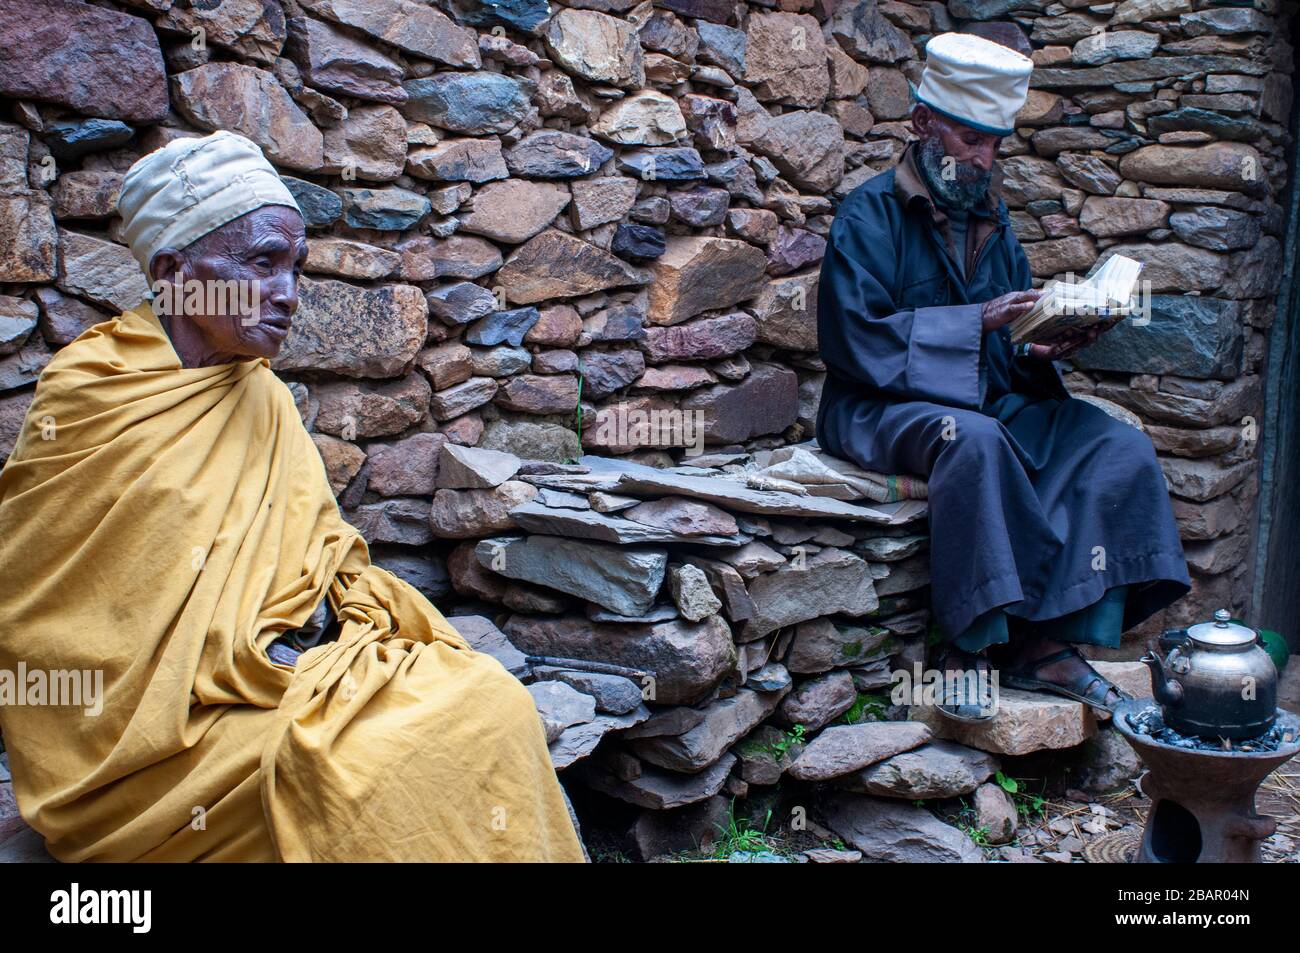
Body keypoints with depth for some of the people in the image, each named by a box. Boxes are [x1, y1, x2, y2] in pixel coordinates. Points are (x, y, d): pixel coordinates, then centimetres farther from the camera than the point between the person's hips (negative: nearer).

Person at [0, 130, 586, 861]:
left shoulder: (263, 399, 9)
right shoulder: (86, 403, -8)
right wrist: (263, 662, -15)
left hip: (280, 668, 6)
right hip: (162, 730, -5)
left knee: (488, 699, -17)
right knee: (370, 757, -30)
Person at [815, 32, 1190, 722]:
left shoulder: (991, 220, 16)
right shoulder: (871, 214, -5)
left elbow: (1009, 348, 17)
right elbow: (854, 337, -17)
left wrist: (1041, 349, -8)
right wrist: (978, 321, -19)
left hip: (992, 401, 7)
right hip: (884, 406, -7)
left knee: (1120, 448, -12)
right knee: (971, 439, -39)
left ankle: (1050, 642, -15)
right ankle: (970, 641, -26)